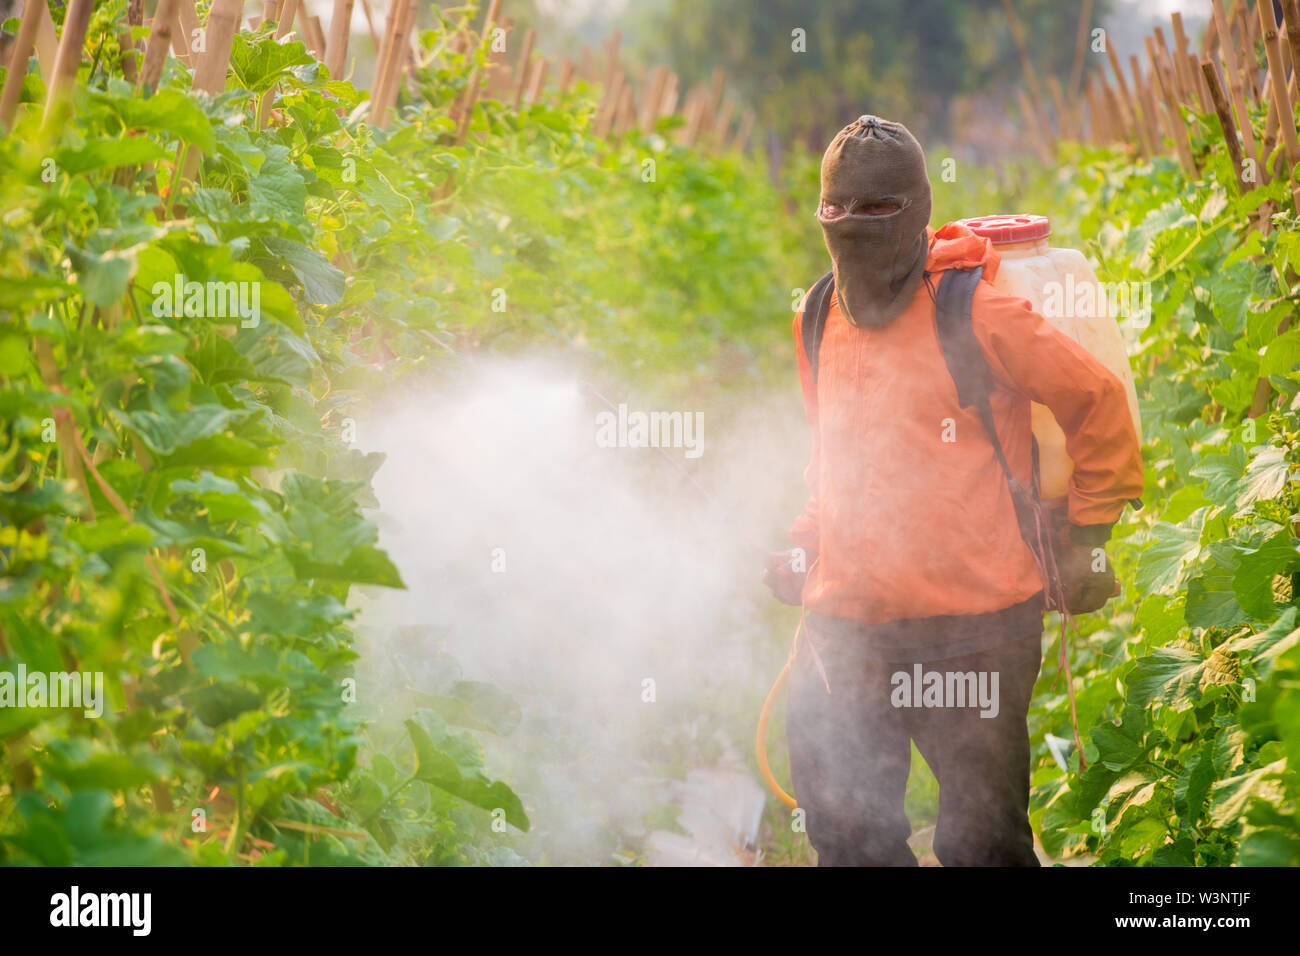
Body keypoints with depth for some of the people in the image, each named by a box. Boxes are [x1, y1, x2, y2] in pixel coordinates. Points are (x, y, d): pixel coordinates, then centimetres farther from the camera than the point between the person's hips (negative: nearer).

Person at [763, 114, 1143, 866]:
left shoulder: (977, 313, -9)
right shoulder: (819, 324, 9)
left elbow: (1098, 403, -1)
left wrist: (1085, 539, 1)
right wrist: (805, 545, 14)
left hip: (974, 626, -6)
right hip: (847, 627, 6)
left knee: (982, 843, 2)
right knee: (846, 834, 13)